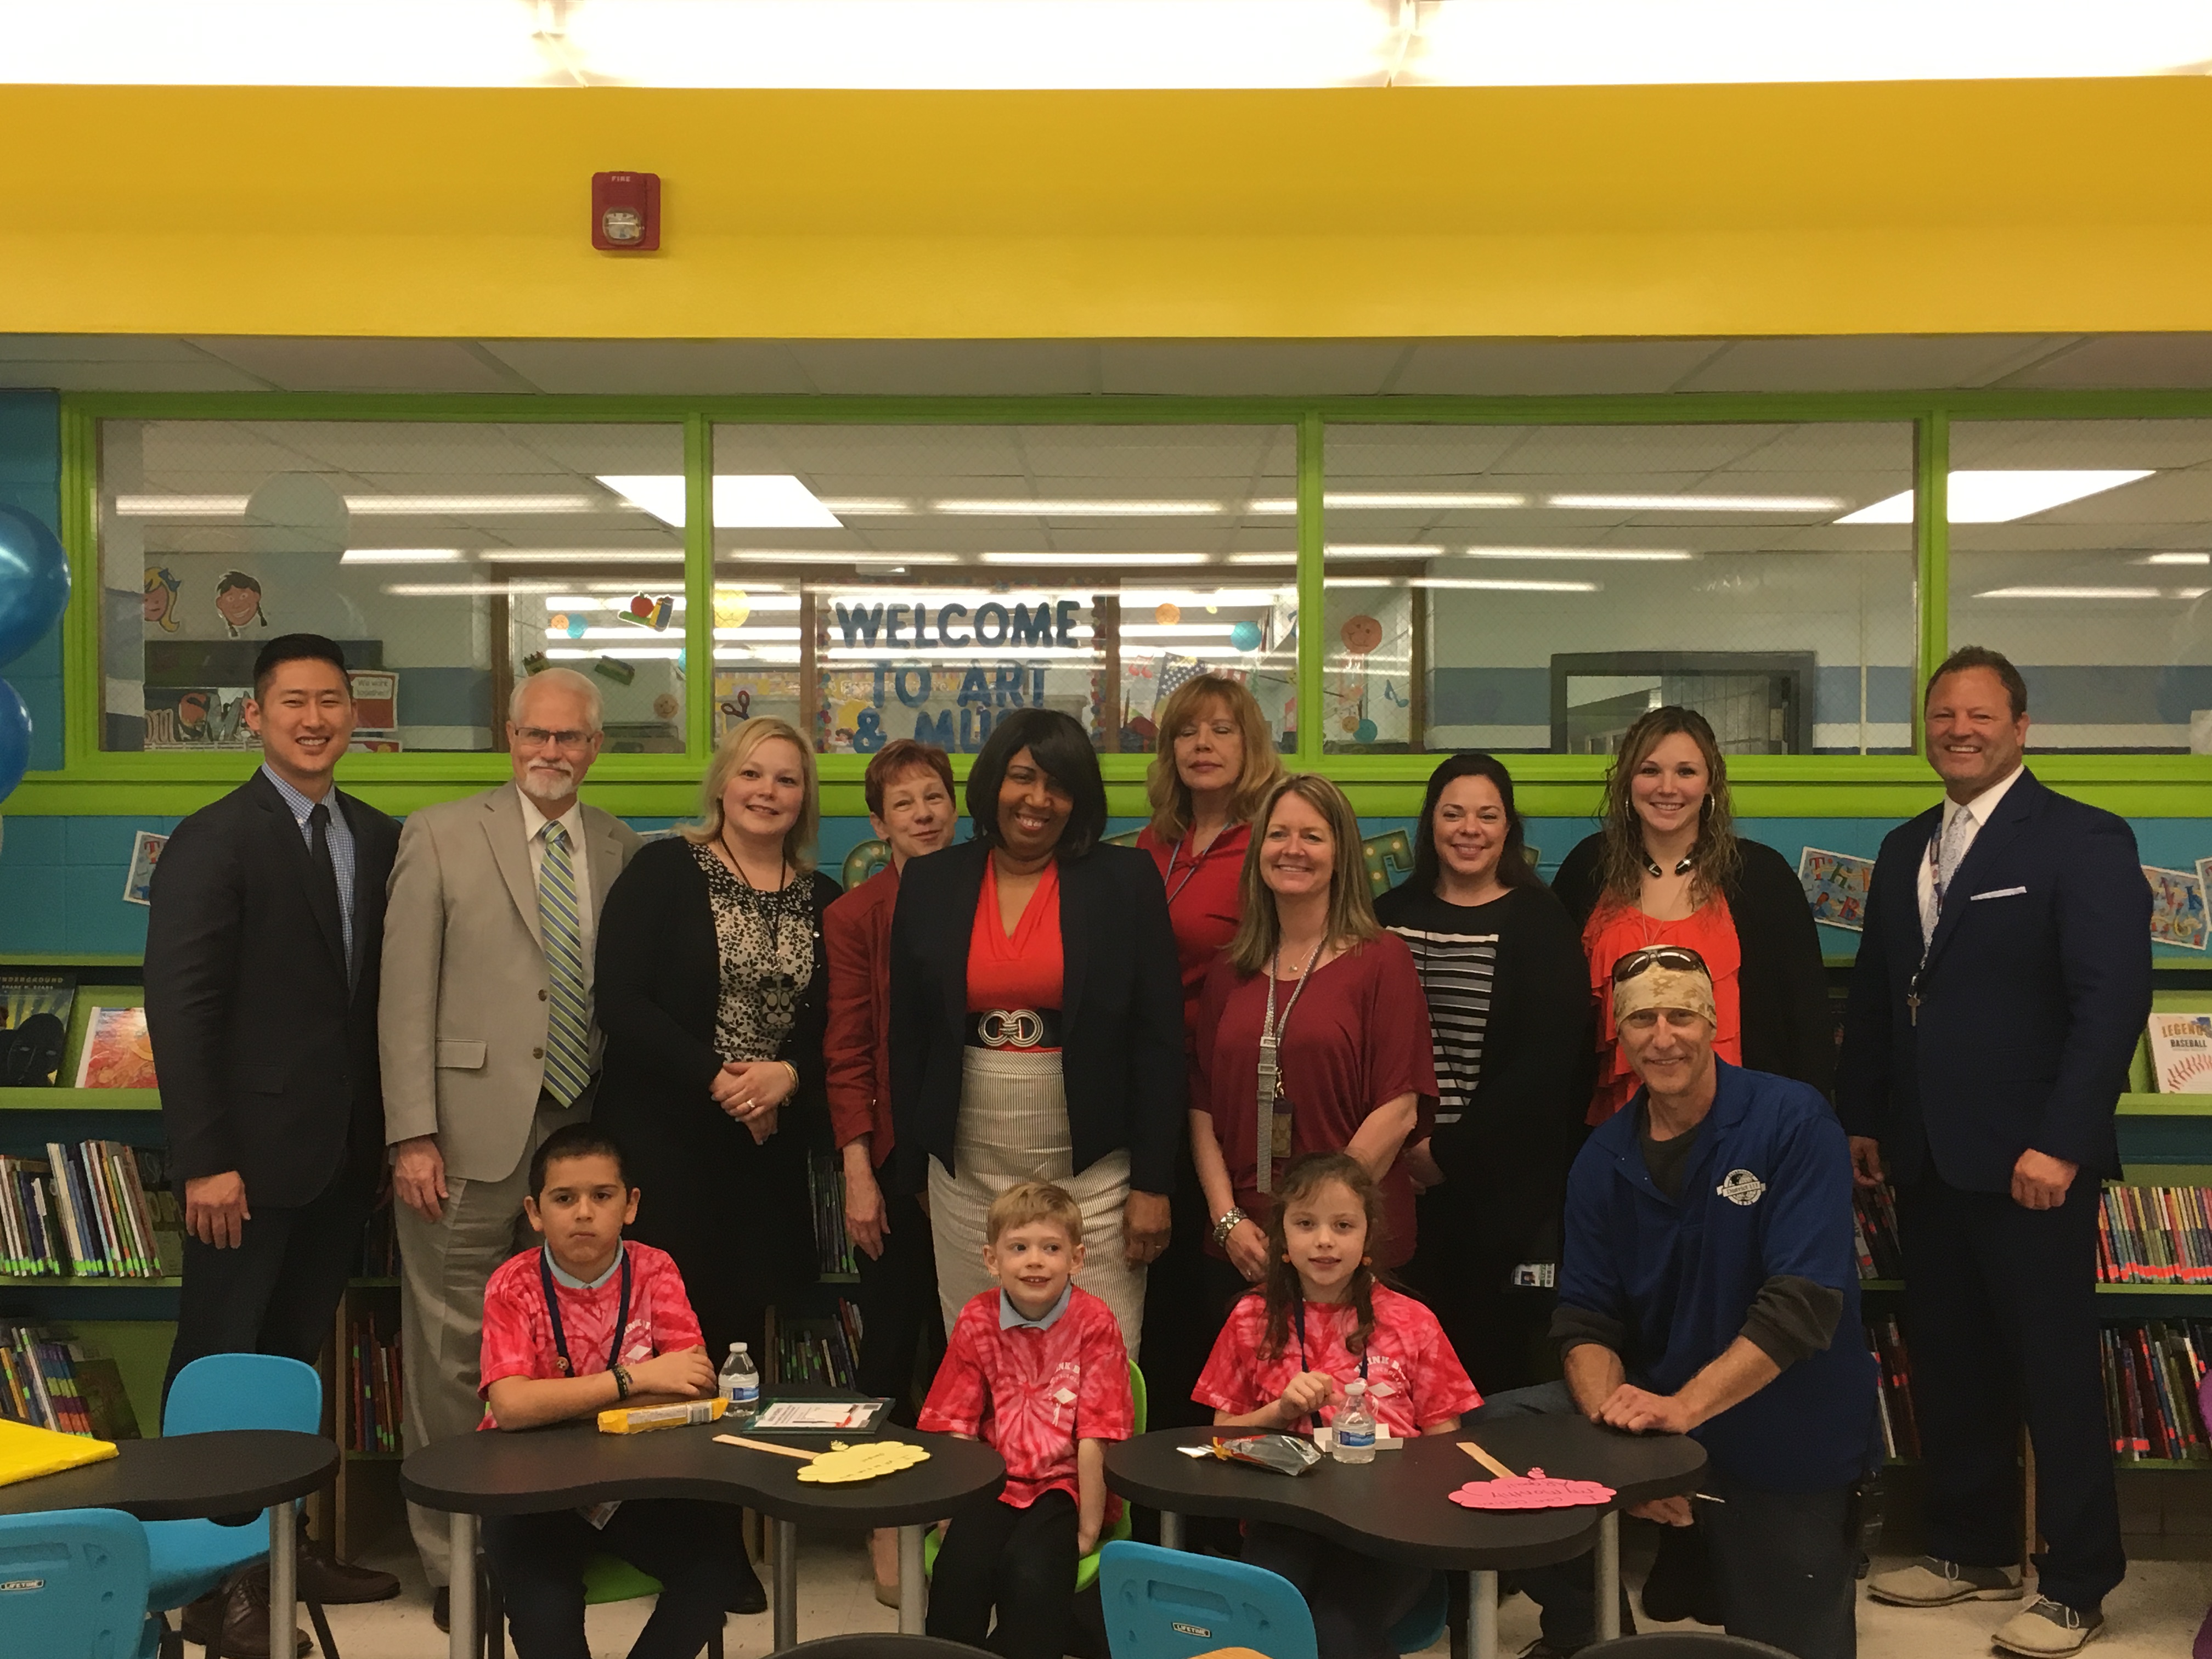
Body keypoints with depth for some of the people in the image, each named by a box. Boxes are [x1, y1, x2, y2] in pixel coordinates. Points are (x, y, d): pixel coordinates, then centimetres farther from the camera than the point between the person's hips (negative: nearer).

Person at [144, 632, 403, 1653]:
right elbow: (180, 1010, -13)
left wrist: (395, 1128, 7)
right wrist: (204, 1162, -16)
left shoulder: (377, 840, 9)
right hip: (252, 1154, -5)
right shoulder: (213, 841, -9)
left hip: (344, 1152, 6)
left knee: (295, 1361, 14)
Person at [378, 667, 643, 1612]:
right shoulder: (441, 836, 1)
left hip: (584, 1135, 3)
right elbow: (405, 995, -3)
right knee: (454, 1353, 3)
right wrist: (413, 1136, -9)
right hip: (473, 1136, -3)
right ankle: (453, 1557, 16)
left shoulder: (622, 851, 10)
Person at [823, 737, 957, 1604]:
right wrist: (858, 1173, -10)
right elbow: (846, 1053, -5)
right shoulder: (855, 915, -2)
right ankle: (887, 1523, 18)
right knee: (892, 1338, 5)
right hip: (898, 1152, -2)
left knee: (962, 1338, 10)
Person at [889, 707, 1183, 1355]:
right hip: (967, 1173, 2)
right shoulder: (930, 884, 6)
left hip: (1093, 1170, -2)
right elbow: (907, 1036, 10)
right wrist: (915, 1168, 8)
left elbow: (1159, 1039, -2)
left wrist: (1153, 1181, -5)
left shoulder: (1126, 881, 0)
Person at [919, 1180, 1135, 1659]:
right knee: (958, 1569, -22)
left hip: (1061, 1484, -2)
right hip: (994, 1482, 3)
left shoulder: (1094, 1323, -10)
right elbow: (957, 1428, 0)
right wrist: (953, 1513, -7)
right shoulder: (976, 1321, 0)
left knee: (1033, 1575, -27)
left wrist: (1088, 1529, -10)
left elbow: (1094, 1437, -11)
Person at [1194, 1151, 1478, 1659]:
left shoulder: (1411, 1323, 7)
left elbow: (1443, 1441, 8)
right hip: (1285, 1516, 0)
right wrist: (1281, 1411, -5)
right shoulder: (1253, 1320, 10)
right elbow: (1223, 1433, 13)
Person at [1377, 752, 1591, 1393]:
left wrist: (1453, 1151, -9)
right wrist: (1405, 1147, -5)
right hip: (1408, 1178, 2)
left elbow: (1546, 1059, -8)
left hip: (1506, 1179, -2)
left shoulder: (1540, 922, 0)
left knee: (1499, 1357, 3)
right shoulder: (1392, 914, 8)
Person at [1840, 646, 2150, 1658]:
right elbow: (1873, 996, 17)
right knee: (1949, 1368, 14)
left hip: (2029, 1161, -6)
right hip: (1927, 1159, 7)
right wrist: (1862, 1119, 11)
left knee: (2056, 1377, 3)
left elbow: (2114, 999, -15)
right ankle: (1973, 1552, 29)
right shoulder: (1904, 850, 14)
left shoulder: (2084, 841, -7)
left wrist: (2060, 1144, -20)